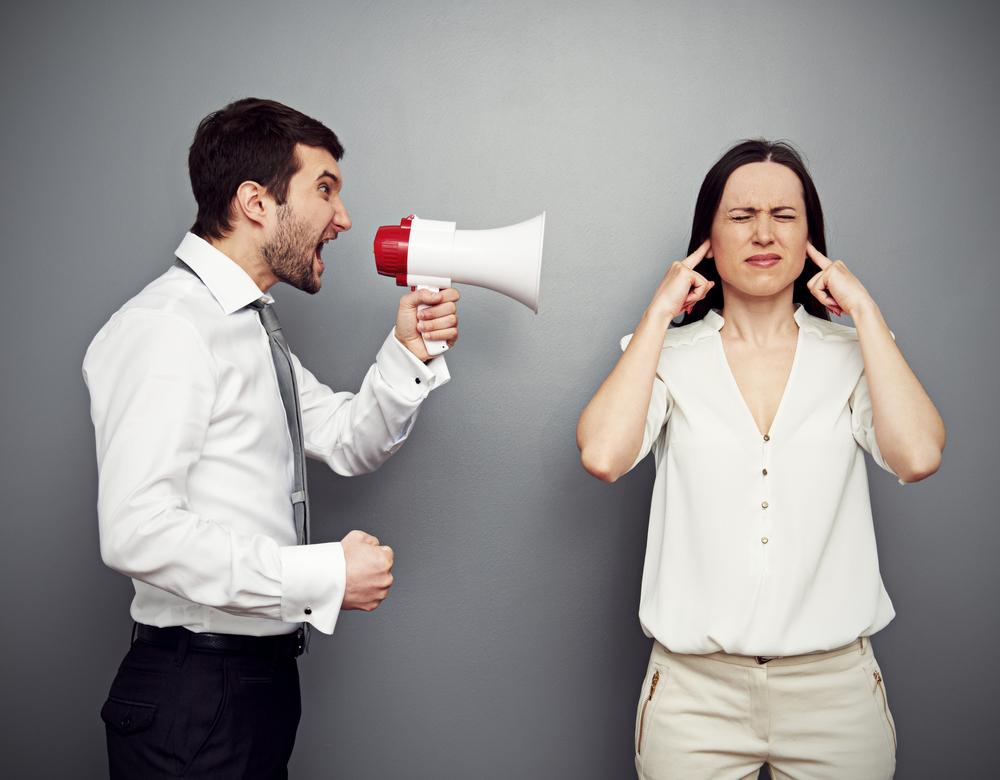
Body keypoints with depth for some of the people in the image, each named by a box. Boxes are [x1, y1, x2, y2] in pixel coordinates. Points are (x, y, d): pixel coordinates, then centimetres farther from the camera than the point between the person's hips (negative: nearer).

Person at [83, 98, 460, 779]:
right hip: (193, 692, -9)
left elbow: (350, 445, 15)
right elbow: (138, 530, -27)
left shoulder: (255, 327, 13)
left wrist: (408, 353, -2)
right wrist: (322, 576, -24)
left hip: (266, 674, 9)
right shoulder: (166, 327, -19)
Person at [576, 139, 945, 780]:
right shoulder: (670, 358, -1)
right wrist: (658, 315, -10)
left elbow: (918, 457, -17)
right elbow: (603, 456, -19)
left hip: (835, 686, 1)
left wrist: (865, 311, -8)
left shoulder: (852, 356, 2)